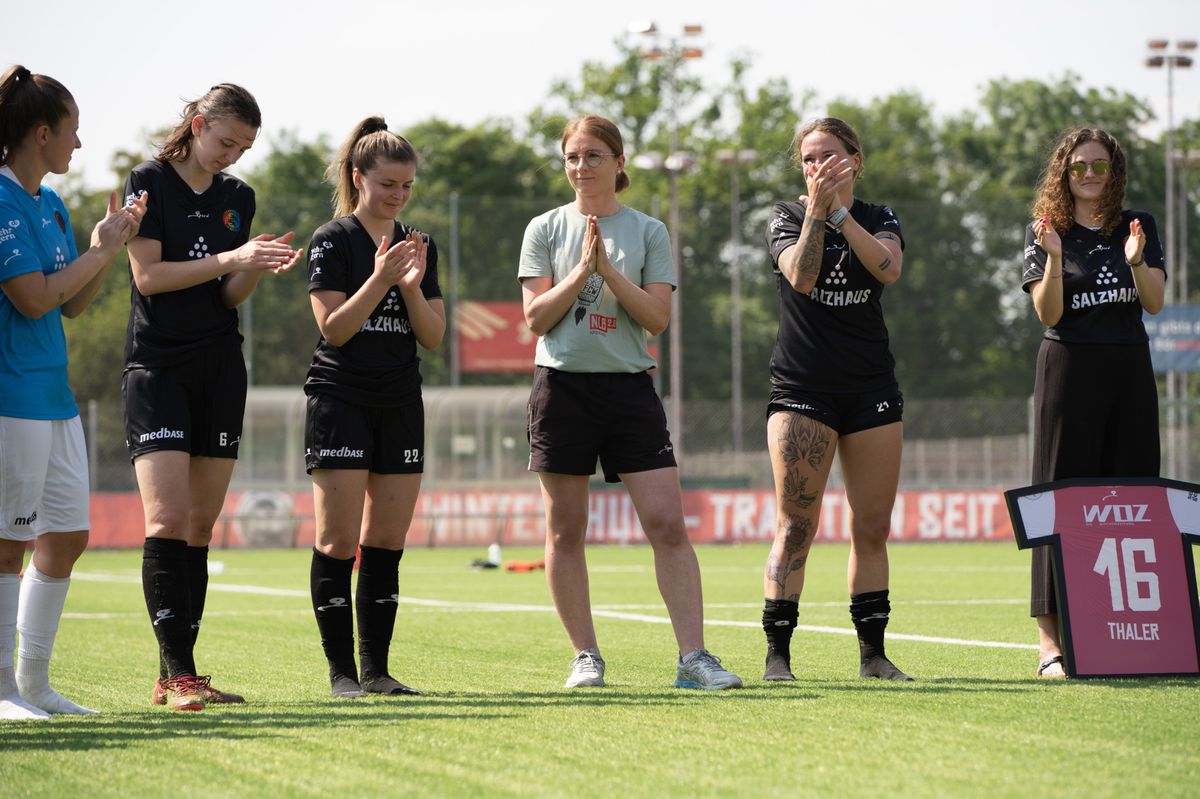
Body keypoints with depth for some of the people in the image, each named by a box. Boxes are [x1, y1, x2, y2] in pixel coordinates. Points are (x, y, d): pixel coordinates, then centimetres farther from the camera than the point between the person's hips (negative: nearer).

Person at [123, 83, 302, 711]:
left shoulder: (238, 197, 12)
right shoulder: (150, 182, -4)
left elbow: (230, 296, 10)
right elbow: (148, 276, -11)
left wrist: (260, 268, -10)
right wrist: (229, 259, -18)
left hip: (220, 369, 6)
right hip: (157, 367, -6)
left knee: (201, 524, 4)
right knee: (167, 518, -15)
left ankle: (174, 678, 7)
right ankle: (178, 673, -18)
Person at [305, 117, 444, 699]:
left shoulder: (420, 246, 12)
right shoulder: (333, 241, -4)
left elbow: (434, 337, 7)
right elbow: (334, 328, -11)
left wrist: (412, 286, -9)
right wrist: (380, 279, -21)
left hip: (400, 406, 5)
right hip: (340, 403, -5)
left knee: (387, 542, 5)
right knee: (338, 541, -7)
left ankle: (376, 668, 9)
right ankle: (341, 671, -4)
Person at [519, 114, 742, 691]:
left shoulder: (648, 232, 7)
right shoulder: (546, 229, 6)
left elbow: (657, 317, -2)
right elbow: (536, 317, -1)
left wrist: (608, 270, -12)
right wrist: (582, 271, -12)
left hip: (629, 385, 0)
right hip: (563, 384, 0)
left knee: (667, 522, -9)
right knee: (566, 529, 2)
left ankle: (693, 658, -9)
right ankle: (586, 657, 12)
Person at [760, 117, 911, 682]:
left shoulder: (879, 219, 8)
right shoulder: (786, 218, 2)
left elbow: (888, 269, -14)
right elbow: (801, 276, -17)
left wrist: (840, 211, -20)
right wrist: (816, 210, -25)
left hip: (871, 390, 3)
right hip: (801, 388, -3)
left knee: (872, 528, 3)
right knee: (795, 526, -8)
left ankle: (873, 653, 10)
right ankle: (777, 654, -7)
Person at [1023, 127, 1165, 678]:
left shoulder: (1139, 227, 9)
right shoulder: (1044, 230, 3)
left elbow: (1155, 302, -2)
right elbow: (1047, 313, -7)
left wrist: (1136, 261, -21)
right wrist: (1054, 257, -23)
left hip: (1129, 370, 3)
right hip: (1069, 368, -3)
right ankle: (1050, 638, -9)